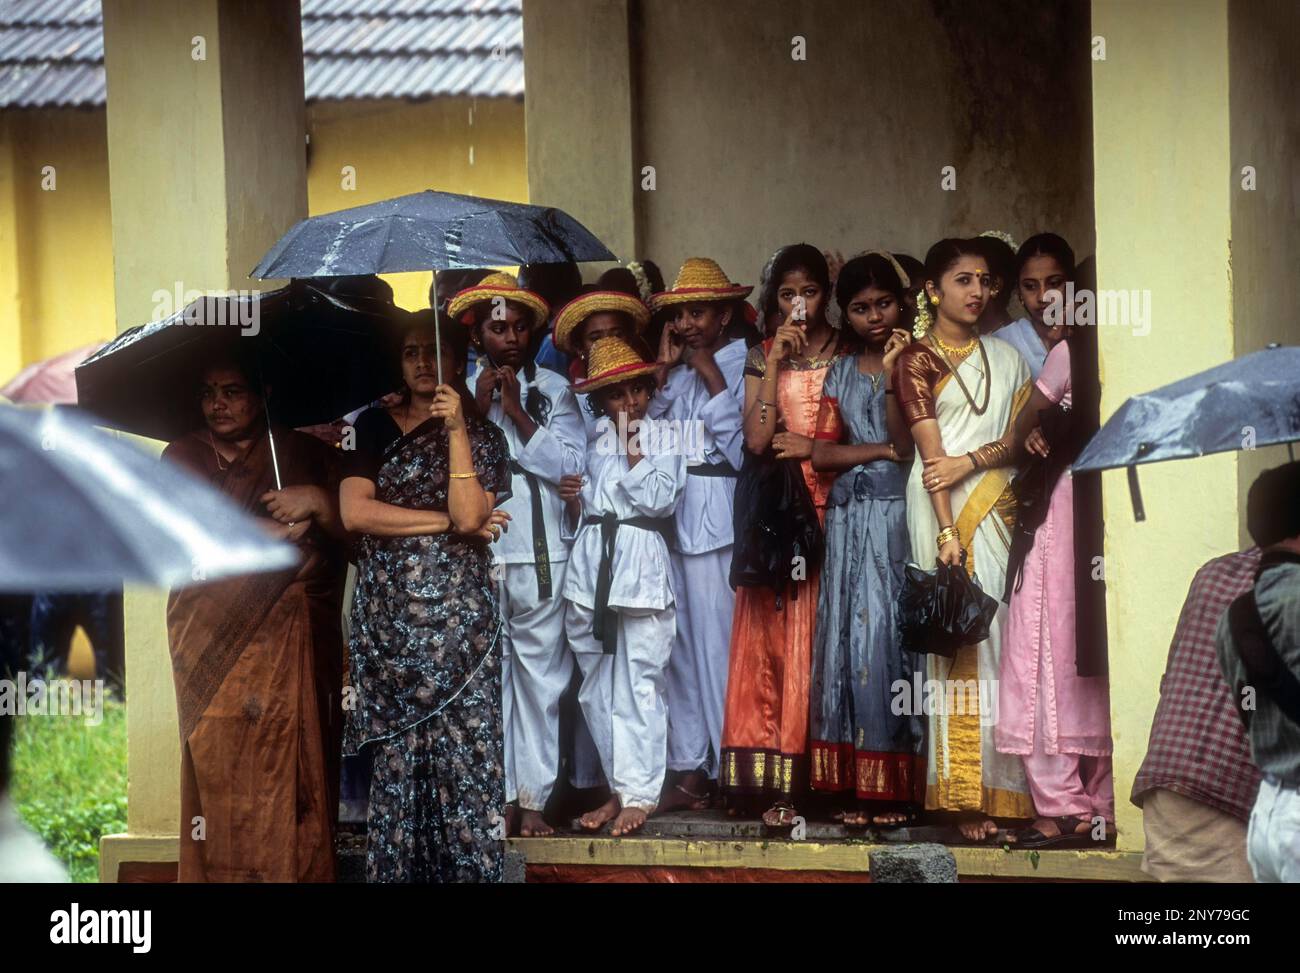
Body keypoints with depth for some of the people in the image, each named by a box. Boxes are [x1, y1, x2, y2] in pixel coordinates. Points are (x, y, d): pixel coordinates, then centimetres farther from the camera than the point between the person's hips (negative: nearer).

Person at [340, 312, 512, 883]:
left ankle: (469, 868, -3)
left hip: (458, 610, -1)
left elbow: (469, 515, -9)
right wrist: (448, 522, -4)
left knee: (463, 749, -7)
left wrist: (456, 430, -12)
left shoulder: (483, 436, 8)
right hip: (387, 612, 1)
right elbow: (354, 511, -4)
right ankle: (394, 869, 2)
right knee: (395, 754, -2)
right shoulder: (375, 426, 10)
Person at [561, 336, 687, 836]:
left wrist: (632, 449, -7)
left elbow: (659, 499, -7)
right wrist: (573, 501, -1)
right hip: (591, 562, 4)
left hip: (641, 564, -4)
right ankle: (620, 787, 15)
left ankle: (639, 794, -3)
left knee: (639, 685, -7)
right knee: (597, 687, 7)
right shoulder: (589, 440, 14)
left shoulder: (663, 440, 4)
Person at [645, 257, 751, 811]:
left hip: (722, 521, -6)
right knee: (681, 645, 5)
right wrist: (663, 372, 3)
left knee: (720, 643, -6)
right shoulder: (676, 372, 17)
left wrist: (713, 378, -7)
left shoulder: (744, 366, 1)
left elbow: (743, 444, -8)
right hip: (673, 517, 6)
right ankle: (688, 767, 10)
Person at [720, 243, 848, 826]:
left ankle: (808, 774, -2)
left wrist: (814, 447, -5)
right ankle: (767, 774, -4)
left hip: (828, 510, -1)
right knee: (768, 632, -5)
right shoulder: (762, 357, 11)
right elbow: (756, 439, -4)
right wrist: (776, 363, -6)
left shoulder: (848, 355, 7)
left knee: (814, 638, -5)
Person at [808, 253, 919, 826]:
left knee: (890, 635, -8)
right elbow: (822, 454, 6)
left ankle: (896, 785, -6)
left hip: (899, 518, -4)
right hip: (849, 518, 4)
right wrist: (882, 450, -6)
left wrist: (892, 374, -15)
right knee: (849, 638, -1)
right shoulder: (840, 375, 15)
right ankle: (859, 786, 0)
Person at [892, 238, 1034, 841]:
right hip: (943, 506, -4)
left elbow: (1021, 436, 7)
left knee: (1003, 633, -1)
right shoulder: (917, 360, 3)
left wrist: (971, 461, -11)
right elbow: (931, 451, -6)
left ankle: (1007, 786, 1)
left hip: (999, 506, 4)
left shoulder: (1005, 358, 16)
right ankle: (965, 795, -7)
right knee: (960, 640, -7)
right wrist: (947, 531, -15)